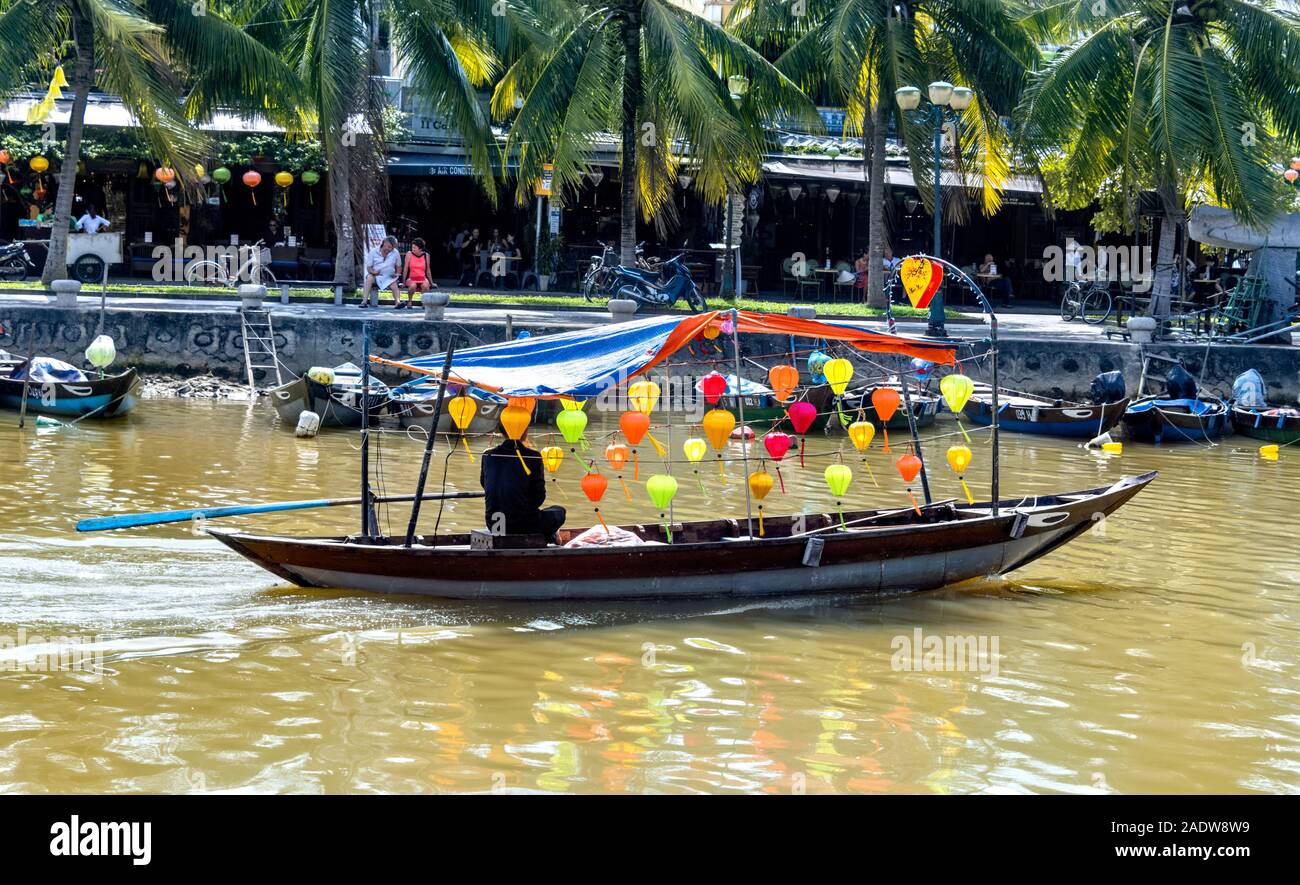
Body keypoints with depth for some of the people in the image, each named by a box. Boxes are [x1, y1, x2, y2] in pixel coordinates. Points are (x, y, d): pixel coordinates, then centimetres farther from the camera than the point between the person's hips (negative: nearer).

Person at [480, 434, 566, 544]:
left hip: (493, 524, 4)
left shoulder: (488, 455, 1)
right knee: (559, 512, 24)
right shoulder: (533, 456, -10)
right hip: (523, 525, -4)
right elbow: (539, 497, -7)